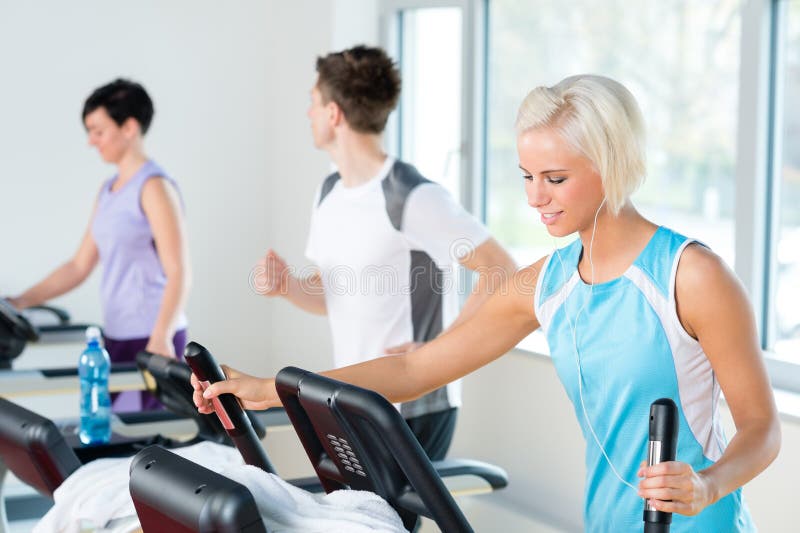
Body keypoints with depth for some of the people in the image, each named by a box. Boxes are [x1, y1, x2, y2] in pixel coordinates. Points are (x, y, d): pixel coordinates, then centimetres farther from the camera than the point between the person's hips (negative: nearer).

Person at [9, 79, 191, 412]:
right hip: (117, 336, 8)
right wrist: (22, 302, 11)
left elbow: (178, 272, -17)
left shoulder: (154, 187, -10)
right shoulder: (108, 191, 15)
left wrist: (161, 339, -28)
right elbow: (80, 266, 18)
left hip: (151, 339, -8)